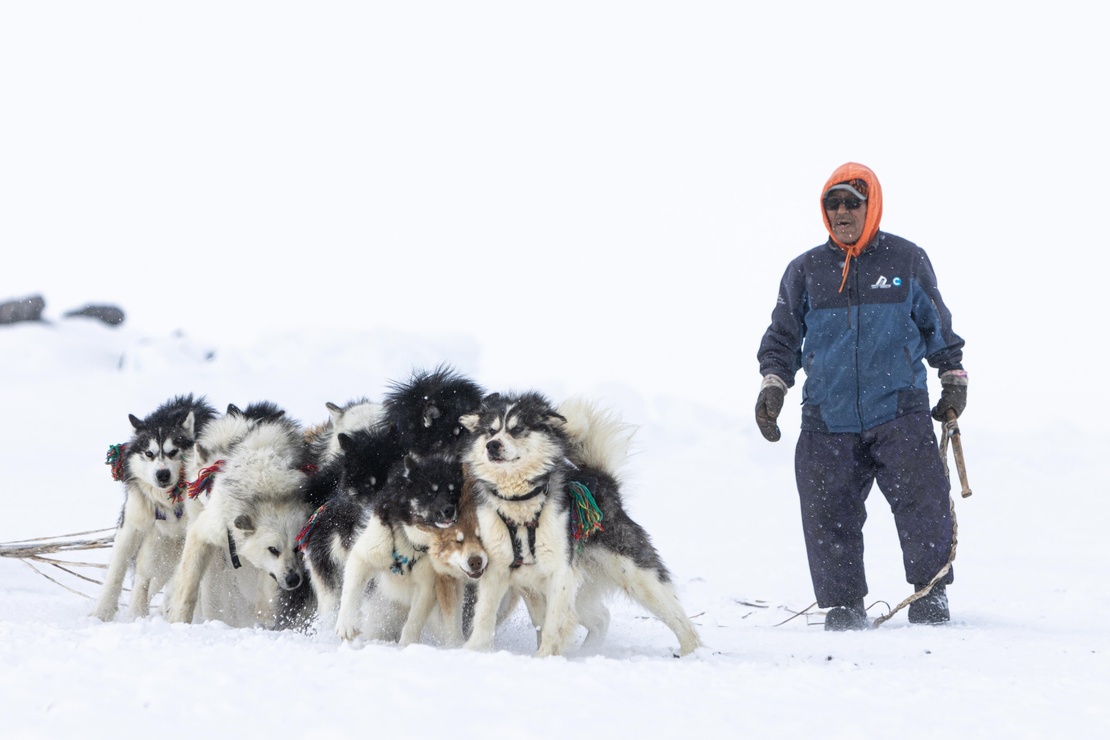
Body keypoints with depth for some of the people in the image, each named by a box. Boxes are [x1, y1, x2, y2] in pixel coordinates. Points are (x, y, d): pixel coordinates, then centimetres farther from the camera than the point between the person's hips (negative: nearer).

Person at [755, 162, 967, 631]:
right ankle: (843, 606, 11)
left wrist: (954, 379, 16)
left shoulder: (906, 260, 8)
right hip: (828, 421, 2)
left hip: (899, 412, -2)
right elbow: (783, 337, 18)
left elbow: (937, 326, 18)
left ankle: (930, 593, 3)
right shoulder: (806, 271, 11)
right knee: (829, 517, -1)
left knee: (923, 503, -11)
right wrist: (773, 383, 5)